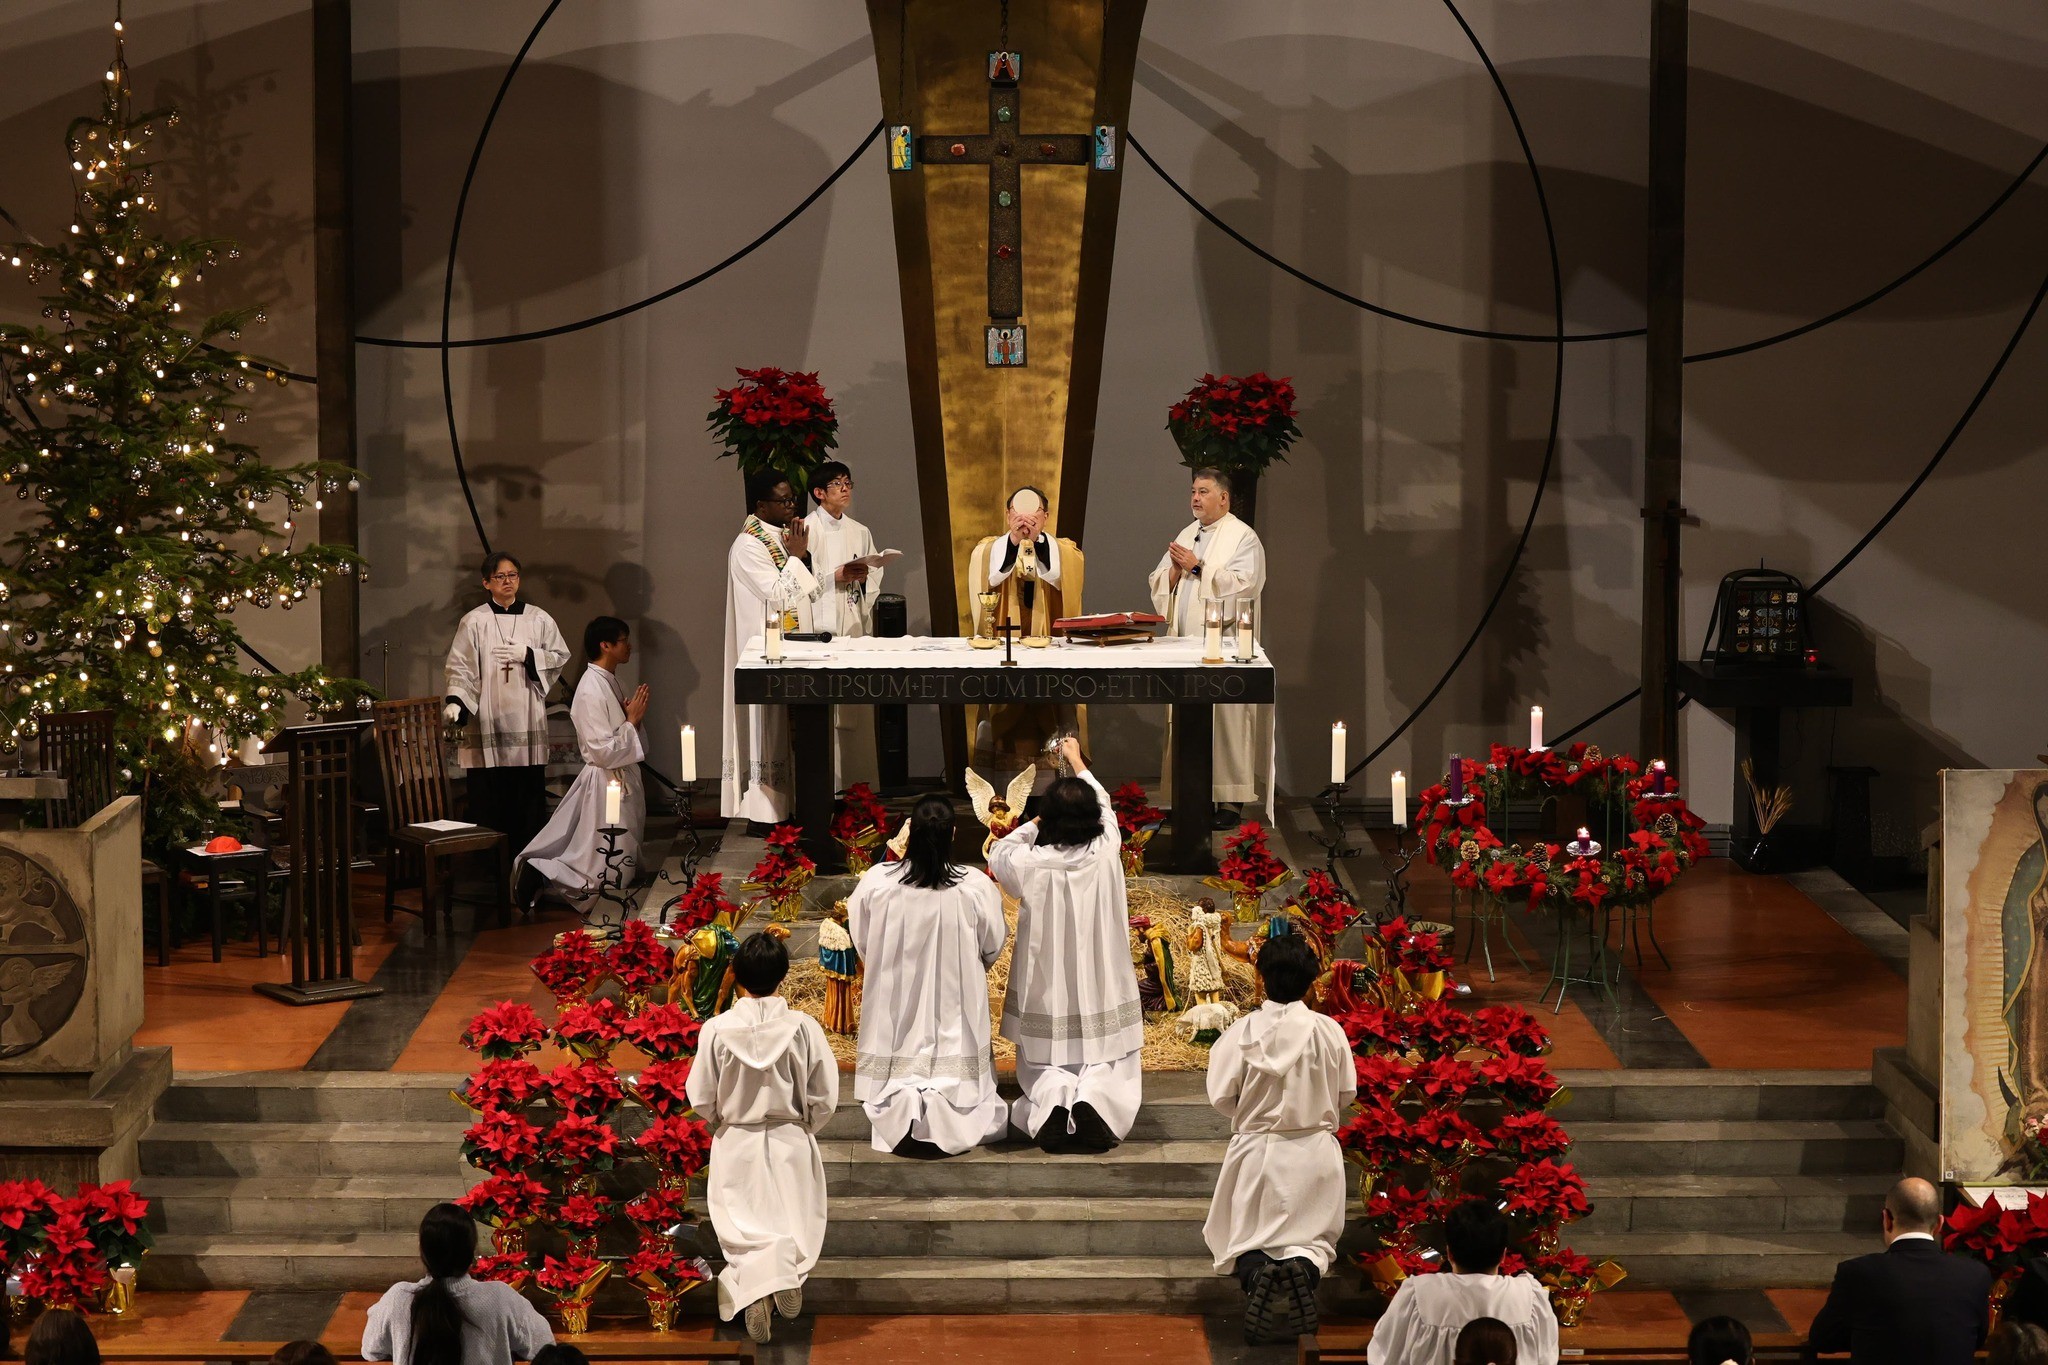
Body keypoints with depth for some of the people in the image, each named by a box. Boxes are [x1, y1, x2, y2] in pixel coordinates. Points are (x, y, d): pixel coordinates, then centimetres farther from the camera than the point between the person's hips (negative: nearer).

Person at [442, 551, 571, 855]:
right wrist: (454, 701, -17)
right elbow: (460, 667, -2)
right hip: (487, 721, -2)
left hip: (527, 719, 2)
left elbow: (561, 657, 9)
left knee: (528, 792, 0)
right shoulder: (474, 622, 2)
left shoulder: (538, 619, 8)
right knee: (488, 793, -4)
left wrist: (528, 655, -7)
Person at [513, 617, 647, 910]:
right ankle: (538, 874, -6)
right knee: (606, 875, -5)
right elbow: (603, 752, -24)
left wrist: (634, 718, -2)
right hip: (606, 784, -10)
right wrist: (632, 721, -15)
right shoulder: (591, 691, -20)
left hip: (624, 779, 10)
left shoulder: (612, 683, 9)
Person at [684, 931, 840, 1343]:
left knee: (745, 1227, 10)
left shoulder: (717, 1029, -13)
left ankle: (754, 1290, -17)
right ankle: (787, 1268, -14)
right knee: (794, 1225, 17)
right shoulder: (803, 1027, -12)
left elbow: (700, 1099, -5)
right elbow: (825, 1098, -6)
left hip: (735, 1144, 0)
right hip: (792, 1142, 0)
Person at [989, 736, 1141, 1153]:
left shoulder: (1033, 864, -17)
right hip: (1101, 990, 1)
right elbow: (1105, 807, 10)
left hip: (1047, 991, -1)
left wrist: (1033, 825, 19)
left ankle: (1054, 1097, -19)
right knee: (1107, 1063, 11)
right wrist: (1079, 763, 25)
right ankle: (1093, 1098, -21)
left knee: (1041, 1066, 14)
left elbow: (998, 853, 7)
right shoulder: (1106, 855, -12)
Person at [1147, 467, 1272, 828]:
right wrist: (1175, 569, -4)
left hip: (1222, 646, -7)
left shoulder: (1243, 537, -2)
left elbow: (1242, 582, -16)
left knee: (1226, 720, -8)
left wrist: (1198, 567, -14)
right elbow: (1158, 583, 18)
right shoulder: (1186, 536, 18)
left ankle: (1231, 802, -5)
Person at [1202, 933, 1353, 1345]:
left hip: (1256, 1150, -1)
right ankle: (1306, 1267, -22)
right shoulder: (1329, 1031, -8)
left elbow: (1222, 1098, -8)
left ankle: (1253, 1271, -22)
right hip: (1315, 1151, 1)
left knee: (1244, 1238, 14)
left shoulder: (1243, 1032, -12)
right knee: (1315, 1235, 15)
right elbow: (1346, 1095, 1)